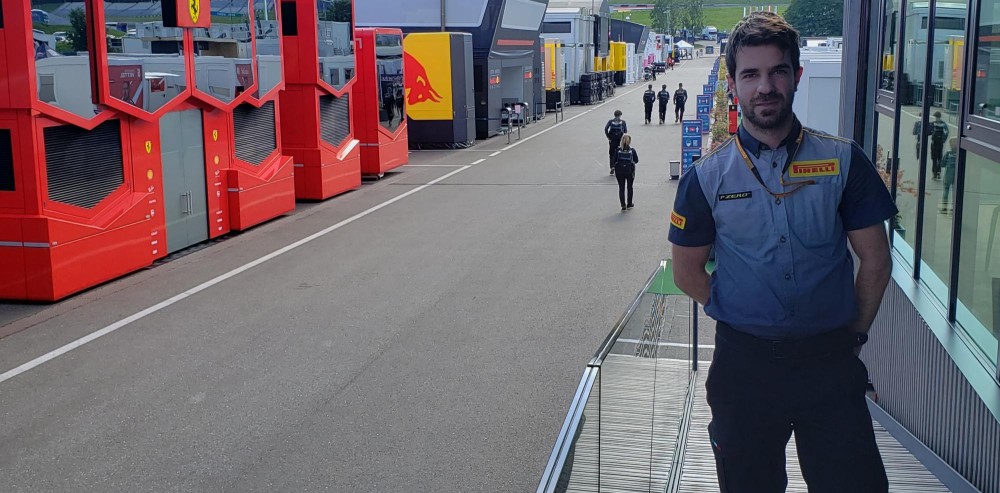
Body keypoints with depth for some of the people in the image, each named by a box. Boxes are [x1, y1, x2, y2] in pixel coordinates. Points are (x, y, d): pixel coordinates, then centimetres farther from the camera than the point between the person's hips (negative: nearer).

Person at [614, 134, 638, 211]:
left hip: (619, 171, 0)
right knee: (629, 187, 18)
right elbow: (636, 160, 0)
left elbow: (614, 161, -4)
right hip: (630, 171, 0)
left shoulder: (618, 150, -6)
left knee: (621, 188, 4)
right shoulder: (632, 150, -7)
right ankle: (629, 204, 26)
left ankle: (623, 206, -2)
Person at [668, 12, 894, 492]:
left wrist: (852, 332, 7)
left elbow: (875, 260, 5)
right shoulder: (707, 177, -2)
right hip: (745, 362, 0)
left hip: (830, 362, 0)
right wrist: (739, 318, 5)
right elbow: (687, 271, 7)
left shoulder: (843, 161, -1)